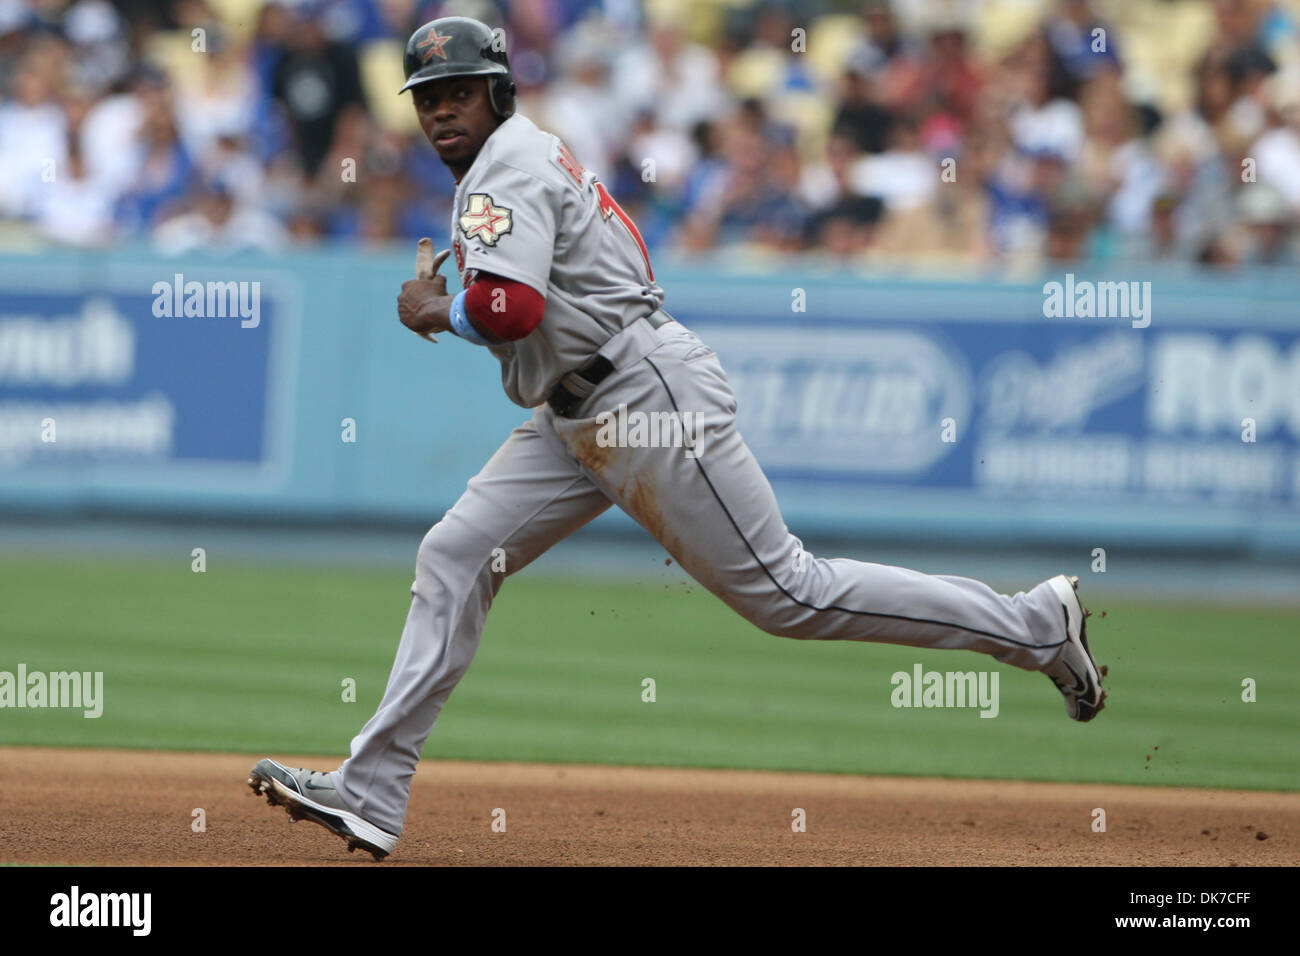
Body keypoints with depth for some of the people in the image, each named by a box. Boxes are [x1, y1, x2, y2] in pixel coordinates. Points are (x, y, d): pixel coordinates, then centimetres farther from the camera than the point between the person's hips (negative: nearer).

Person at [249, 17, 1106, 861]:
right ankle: (370, 797, 0)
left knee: (787, 592, -8)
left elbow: (510, 309, -29)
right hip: (578, 418, 11)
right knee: (455, 557, 3)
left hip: (646, 395, -11)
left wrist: (438, 311, -8)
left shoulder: (508, 165, -13)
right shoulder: (533, 152, 19)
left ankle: (1036, 624, 0)